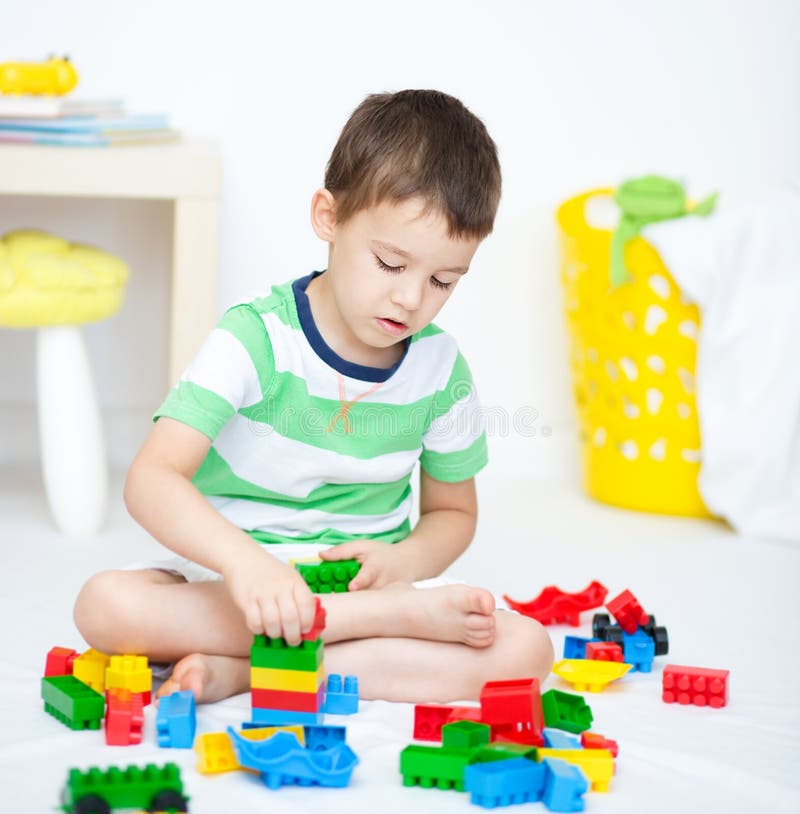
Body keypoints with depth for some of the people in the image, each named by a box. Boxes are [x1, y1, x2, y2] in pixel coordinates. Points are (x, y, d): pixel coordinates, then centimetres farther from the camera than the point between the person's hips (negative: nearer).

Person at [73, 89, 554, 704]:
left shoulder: (442, 369, -1)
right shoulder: (257, 338, -13)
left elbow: (453, 511, 15)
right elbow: (153, 480, -23)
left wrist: (401, 562, -9)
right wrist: (243, 559, -42)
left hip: (361, 591, 3)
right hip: (228, 583, -2)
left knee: (525, 648, -22)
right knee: (106, 604, -32)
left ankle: (239, 671, -24)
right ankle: (411, 619, -27)